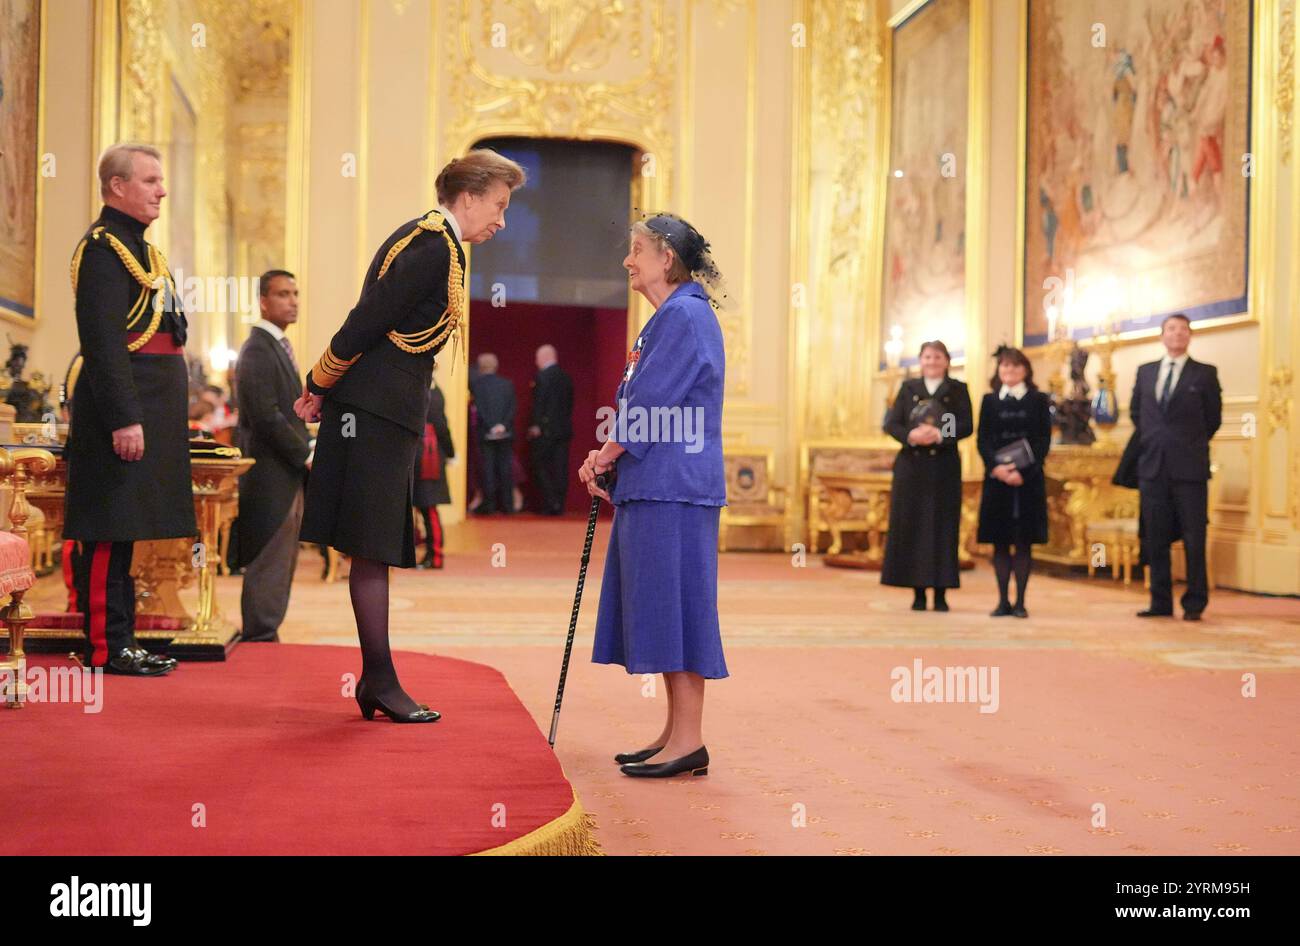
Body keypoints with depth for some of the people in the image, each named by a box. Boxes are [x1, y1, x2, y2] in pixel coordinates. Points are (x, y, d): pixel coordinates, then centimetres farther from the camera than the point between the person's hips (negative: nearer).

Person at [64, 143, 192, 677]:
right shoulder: (102, 247, -11)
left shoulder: (138, 247, 19)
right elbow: (103, 342, -19)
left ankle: (120, 641, 18)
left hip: (147, 412, 10)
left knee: (122, 531, 12)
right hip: (124, 413, -10)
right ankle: (106, 648, 1)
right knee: (109, 533, -5)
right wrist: (125, 419, -23)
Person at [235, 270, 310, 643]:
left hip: (288, 475, 10)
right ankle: (260, 640, 1)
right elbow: (266, 417, -20)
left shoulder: (280, 346, 18)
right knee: (268, 563, -5)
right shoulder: (257, 350, -13)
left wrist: (305, 452, 9)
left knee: (281, 565, 13)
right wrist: (306, 455, -14)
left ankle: (265, 636, 19)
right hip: (271, 476, -10)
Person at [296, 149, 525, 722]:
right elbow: (365, 324, -17)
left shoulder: (423, 237, 17)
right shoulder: (436, 249, -15)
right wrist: (319, 389, -6)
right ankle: (381, 681, 2)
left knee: (376, 552, 11)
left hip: (383, 411, 10)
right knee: (372, 551, -4)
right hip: (379, 411, -10)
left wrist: (322, 388, 15)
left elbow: (369, 321, 18)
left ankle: (375, 680, 17)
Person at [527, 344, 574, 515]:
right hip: (564, 430, 7)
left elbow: (539, 403, -15)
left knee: (540, 466, 2)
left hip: (545, 430, -6)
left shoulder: (542, 377, -10)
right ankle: (559, 506, 7)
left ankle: (551, 503, -8)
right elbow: (570, 403, 14)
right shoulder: (566, 377, 11)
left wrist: (535, 426, -10)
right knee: (560, 468, 6)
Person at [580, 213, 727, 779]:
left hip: (675, 486, -10)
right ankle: (676, 733, 17)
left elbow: (653, 402, -15)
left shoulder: (687, 314, -11)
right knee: (659, 605, 11)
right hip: (652, 484, 10)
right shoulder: (664, 320, 20)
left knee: (674, 601, -8)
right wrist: (608, 457, 8)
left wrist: (607, 454, -5)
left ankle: (688, 742, -4)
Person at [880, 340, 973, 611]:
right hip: (911, 466, 2)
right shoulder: (908, 388, 11)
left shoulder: (958, 389, 7)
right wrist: (911, 435, -17)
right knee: (911, 526, -1)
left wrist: (940, 435, -21)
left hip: (944, 467, -1)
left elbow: (967, 425, -4)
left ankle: (940, 593, 2)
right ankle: (918, 593, 5)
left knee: (942, 526, -2)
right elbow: (891, 423, 3)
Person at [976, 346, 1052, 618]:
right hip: (996, 477, 2)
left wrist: (1023, 471, -14)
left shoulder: (1038, 401, 5)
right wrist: (996, 467, -14)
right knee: (1000, 541, 3)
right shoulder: (990, 401, 10)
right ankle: (1003, 600, 9)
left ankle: (1020, 601, 4)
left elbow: (1043, 441, -1)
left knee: (1024, 542, 0)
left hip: (1028, 479, -2)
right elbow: (982, 440, 4)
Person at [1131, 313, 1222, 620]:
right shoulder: (1145, 372, 12)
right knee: (1155, 538, 6)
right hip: (1152, 465, 4)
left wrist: (1191, 446, 7)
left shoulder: (1205, 373, 2)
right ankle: (1160, 603, 12)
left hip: (1189, 467, -4)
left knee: (1194, 539, -2)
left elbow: (1213, 418, 5)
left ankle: (1194, 604, 3)